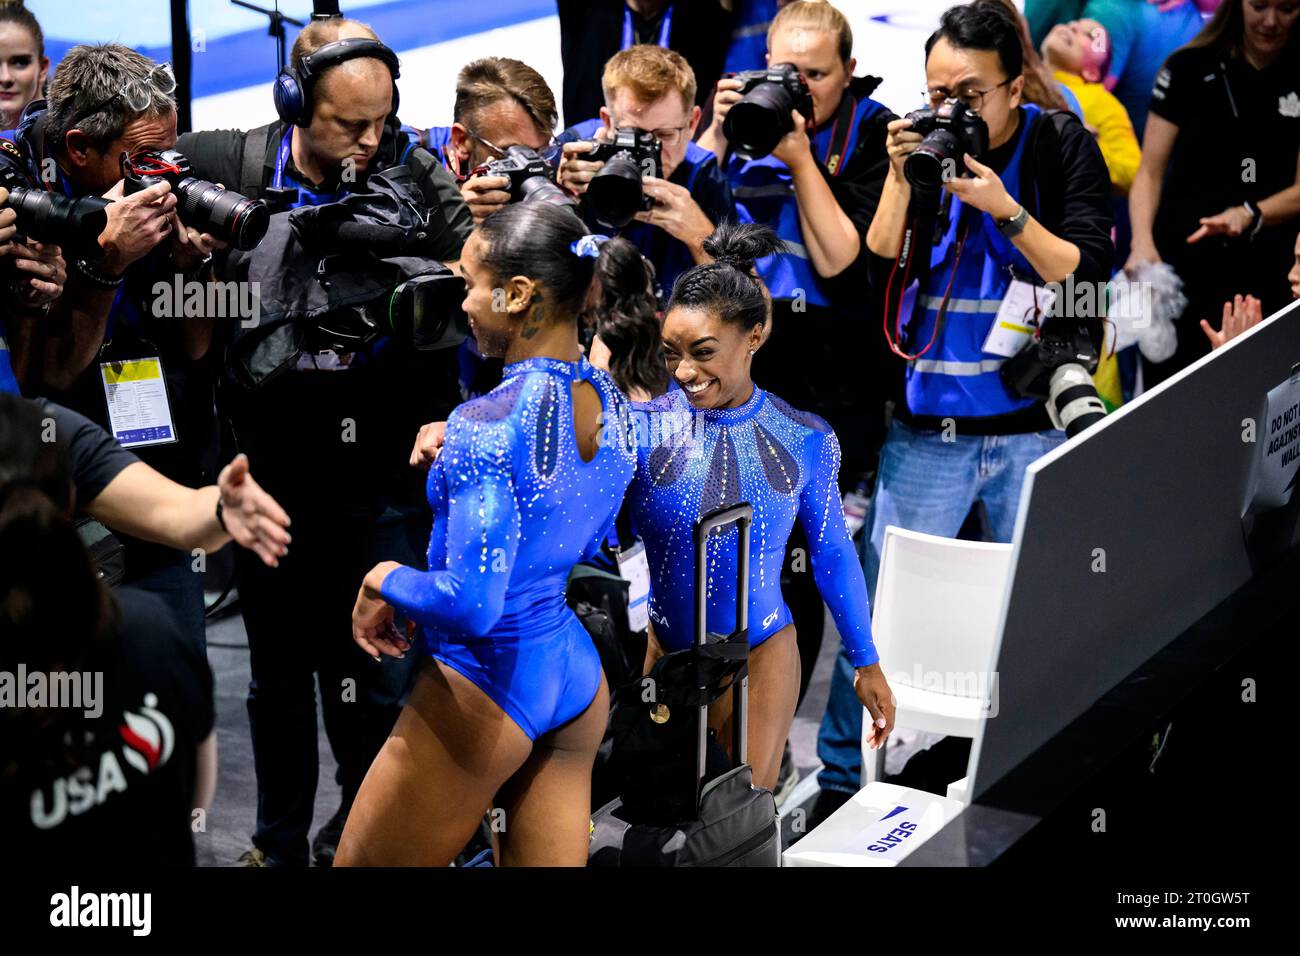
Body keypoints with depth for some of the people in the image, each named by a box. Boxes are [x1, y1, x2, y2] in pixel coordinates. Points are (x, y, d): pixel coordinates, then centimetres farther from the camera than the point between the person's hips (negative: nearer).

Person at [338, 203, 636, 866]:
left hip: (483, 691, -8)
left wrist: (384, 581, -9)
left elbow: (471, 605, -28)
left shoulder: (486, 427, -24)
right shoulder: (613, 402, 1)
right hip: (578, 674, 8)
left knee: (358, 863, 9)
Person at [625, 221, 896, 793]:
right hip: (664, 652, 0)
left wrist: (866, 664, 13)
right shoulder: (641, 427, -12)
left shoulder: (806, 440, -5)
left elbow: (833, 556, 6)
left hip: (761, 657, 1)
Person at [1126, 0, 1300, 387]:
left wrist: (1249, 215, -20)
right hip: (1179, 265, -1)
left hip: (1266, 275, 1)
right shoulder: (1188, 69, 1)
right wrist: (1142, 242, -19)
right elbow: (1150, 172, -1)